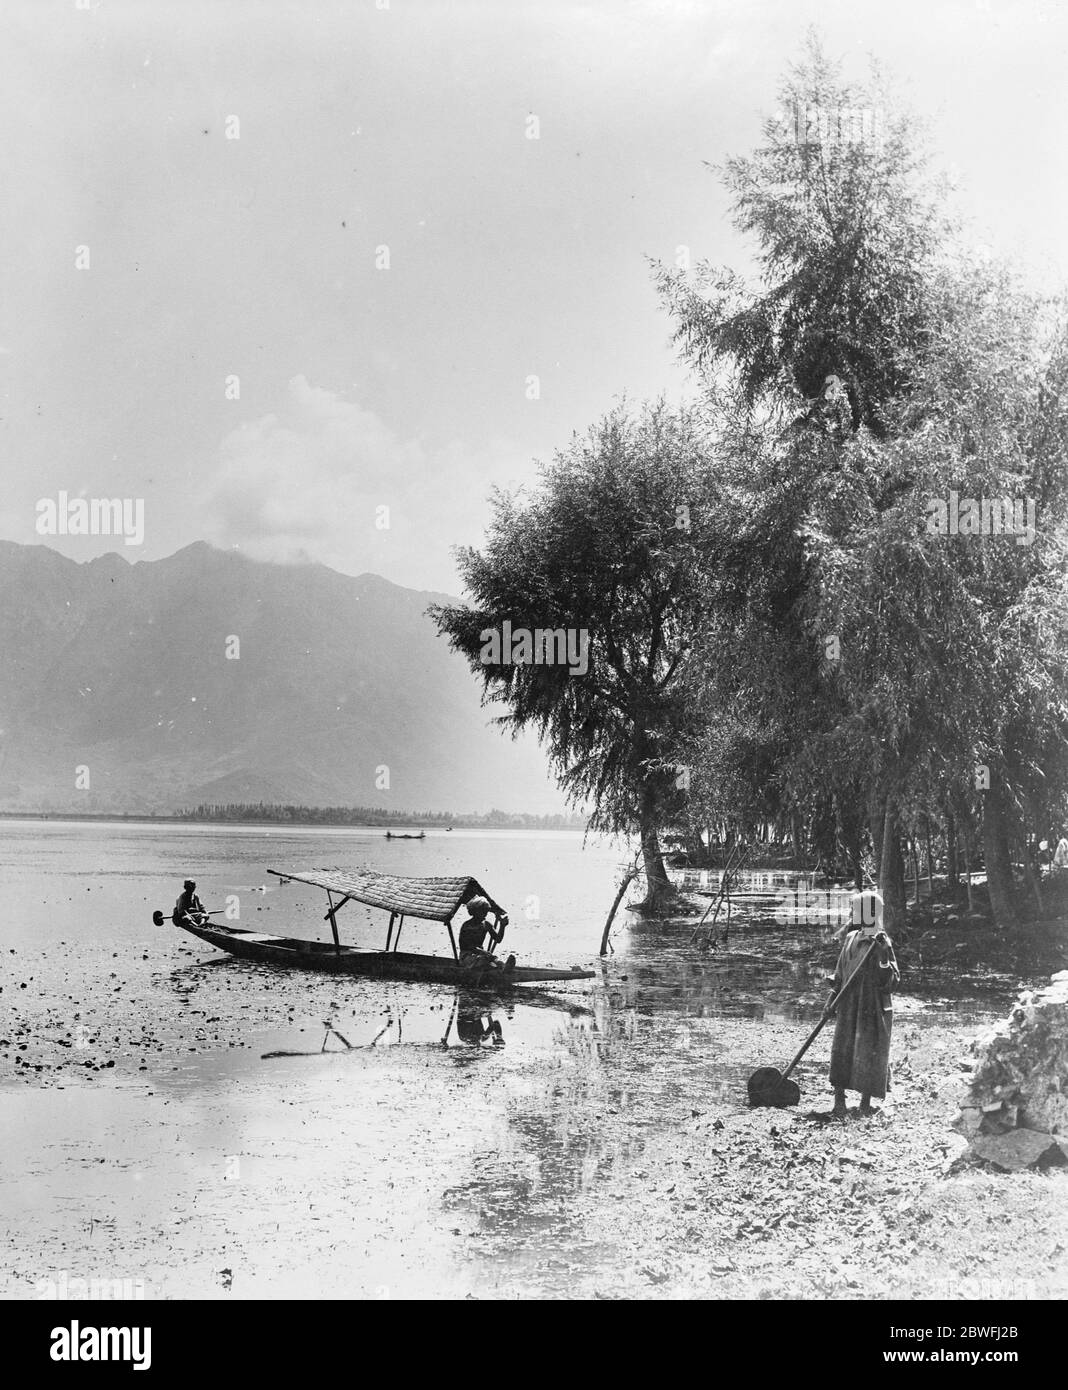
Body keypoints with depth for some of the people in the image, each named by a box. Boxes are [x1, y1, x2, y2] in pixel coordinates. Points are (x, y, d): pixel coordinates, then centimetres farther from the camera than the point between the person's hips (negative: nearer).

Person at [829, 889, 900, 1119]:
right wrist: (833, 997, 14)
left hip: (874, 1009, -4)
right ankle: (839, 1101, 2)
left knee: (869, 1054, 3)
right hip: (848, 1007, 5)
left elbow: (890, 981, -15)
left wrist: (883, 955, -27)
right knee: (842, 1051, -2)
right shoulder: (850, 939, 7)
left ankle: (865, 1103, 17)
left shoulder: (883, 944, -9)